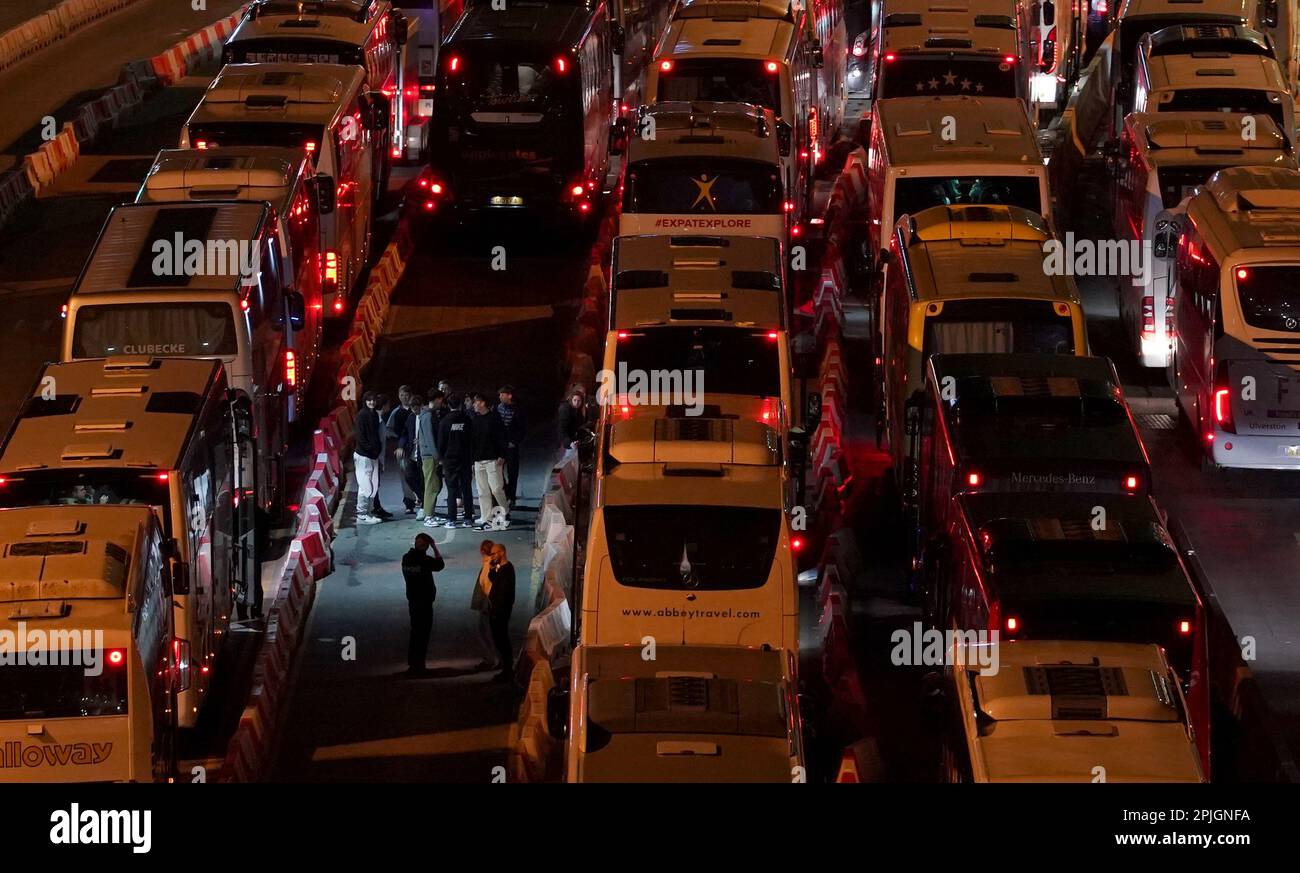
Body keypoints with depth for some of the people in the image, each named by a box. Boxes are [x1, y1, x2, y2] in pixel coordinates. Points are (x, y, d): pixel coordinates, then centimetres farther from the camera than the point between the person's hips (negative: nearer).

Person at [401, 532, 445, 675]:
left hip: (412, 600, 7)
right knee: (423, 634, -2)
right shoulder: (424, 559, -18)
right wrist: (434, 547, 2)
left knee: (415, 632, 16)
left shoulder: (406, 558, 3)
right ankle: (418, 665, -2)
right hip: (424, 602, -7)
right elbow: (440, 564, -2)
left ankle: (412, 664, 19)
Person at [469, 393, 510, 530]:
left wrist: (501, 456, -13)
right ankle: (486, 519, 5)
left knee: (496, 488, -10)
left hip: (493, 459, -5)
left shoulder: (494, 417, -3)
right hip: (478, 461, 5)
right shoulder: (474, 420, 12)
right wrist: (471, 459, 9)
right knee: (483, 492, 3)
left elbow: (502, 437, -6)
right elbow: (471, 441, 14)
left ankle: (506, 511, 11)